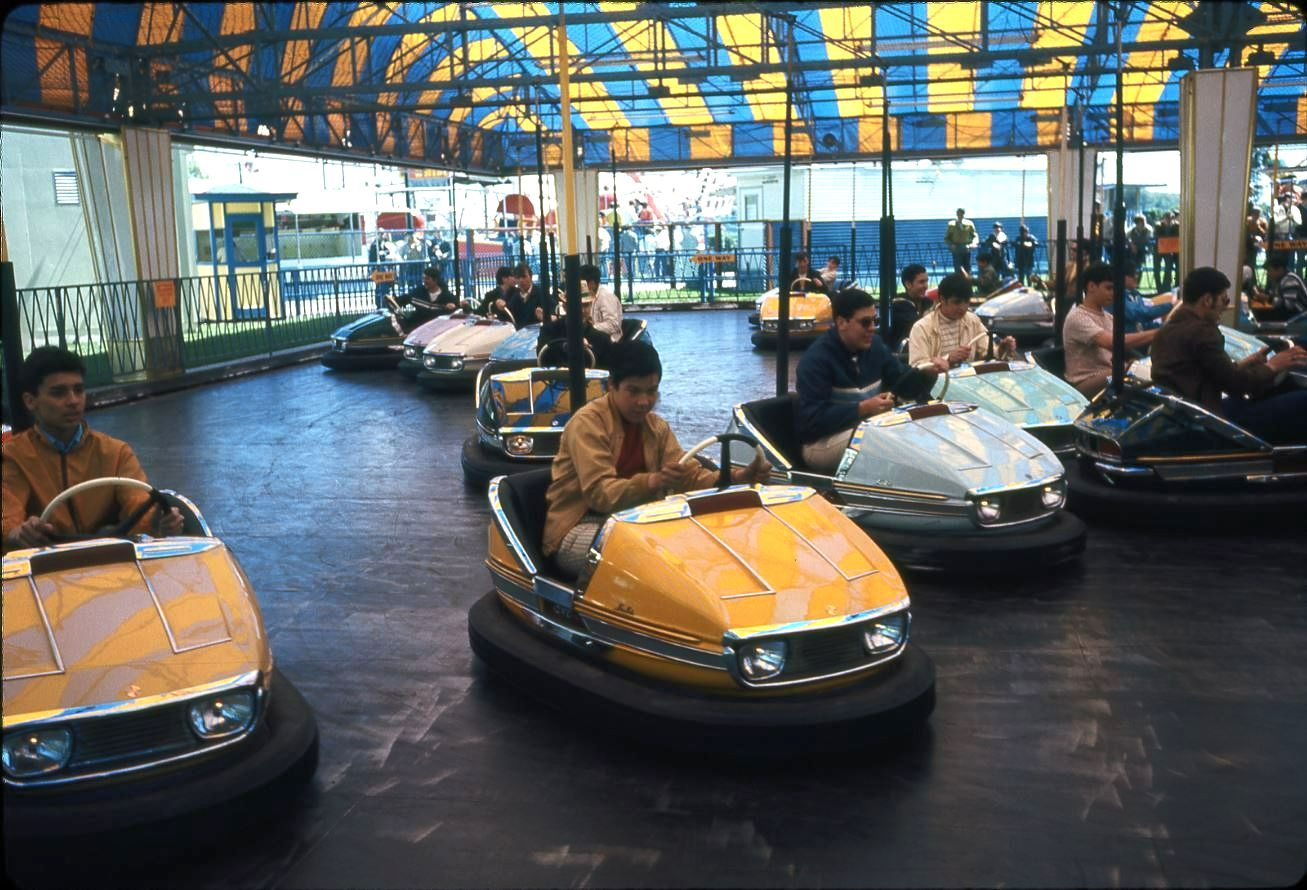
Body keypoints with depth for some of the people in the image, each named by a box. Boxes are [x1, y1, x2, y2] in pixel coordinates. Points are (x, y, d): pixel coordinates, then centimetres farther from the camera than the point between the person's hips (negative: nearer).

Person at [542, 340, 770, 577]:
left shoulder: (656, 426, 9)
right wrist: (651, 482, -42)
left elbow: (690, 475, 2)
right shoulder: (587, 423, -14)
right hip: (577, 529, -7)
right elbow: (600, 492, -24)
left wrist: (736, 477, -18)